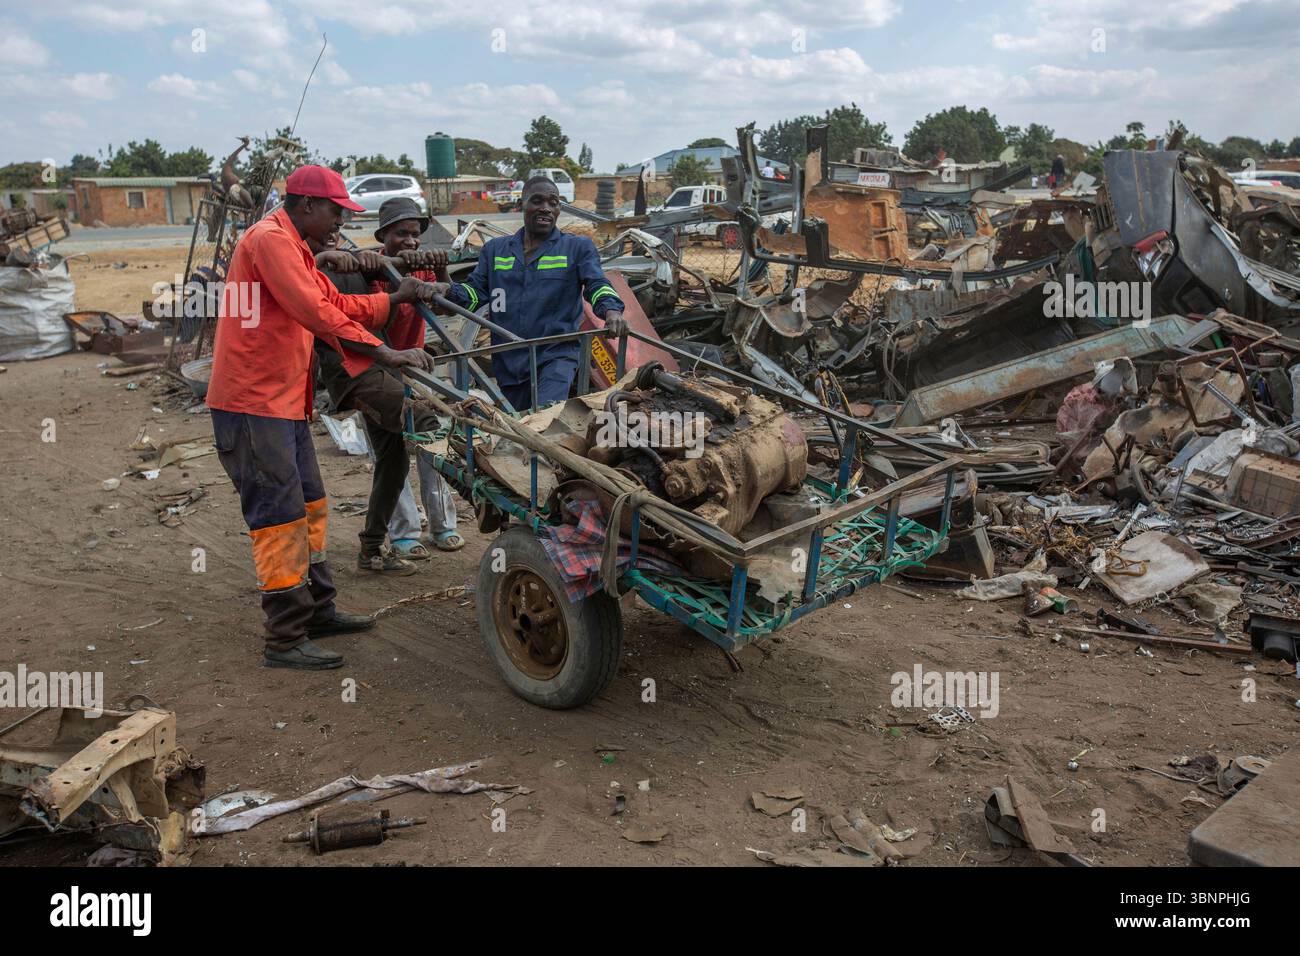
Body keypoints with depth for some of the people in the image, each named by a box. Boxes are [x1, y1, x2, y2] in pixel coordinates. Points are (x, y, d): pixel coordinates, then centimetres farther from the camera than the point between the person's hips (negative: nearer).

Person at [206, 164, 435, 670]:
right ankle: (285, 641, 1)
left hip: (282, 401, 11)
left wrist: (395, 298, 15)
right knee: (280, 518, -7)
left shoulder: (293, 247, 21)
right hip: (252, 403, -11)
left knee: (308, 507, 17)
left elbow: (336, 302, 20)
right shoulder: (270, 238, -14)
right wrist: (385, 352, -24)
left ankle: (318, 610, 29)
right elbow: (317, 312, -24)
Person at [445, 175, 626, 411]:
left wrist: (611, 310, -28)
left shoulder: (578, 247, 7)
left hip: (557, 355, -4)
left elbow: (597, 284, -5)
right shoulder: (494, 249, 15)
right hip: (508, 361, 4)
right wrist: (447, 290, -13)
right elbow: (475, 291, 10)